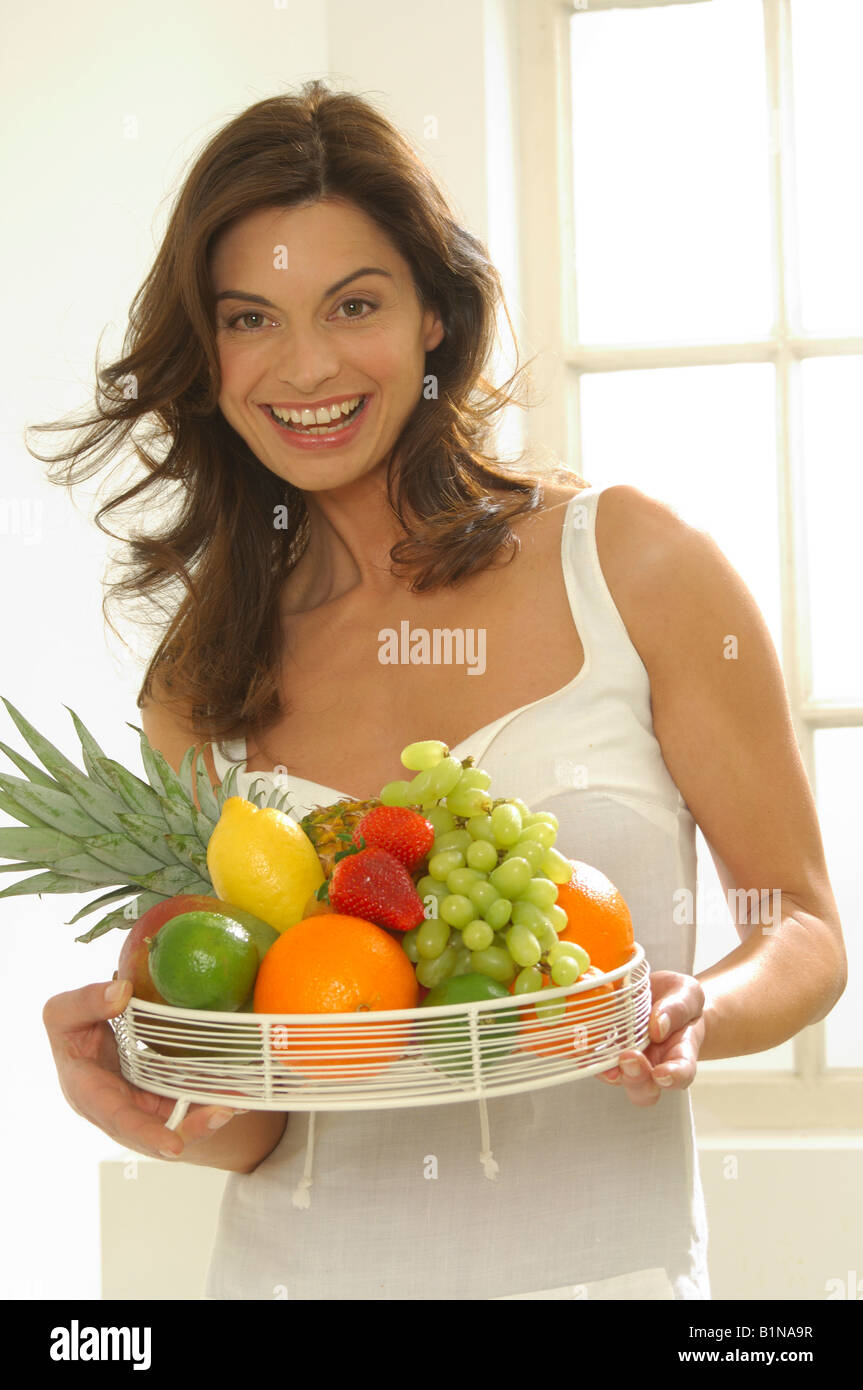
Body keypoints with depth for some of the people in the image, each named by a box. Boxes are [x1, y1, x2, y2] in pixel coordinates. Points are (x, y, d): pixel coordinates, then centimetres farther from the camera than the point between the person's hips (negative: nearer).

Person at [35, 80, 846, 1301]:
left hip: (602, 1260, -1)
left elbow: (806, 927, -1)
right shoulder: (198, 682, 0)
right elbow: (253, 1132, -1)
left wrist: (699, 1016, -20)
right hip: (297, 1265, 2)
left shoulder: (633, 563, -6)